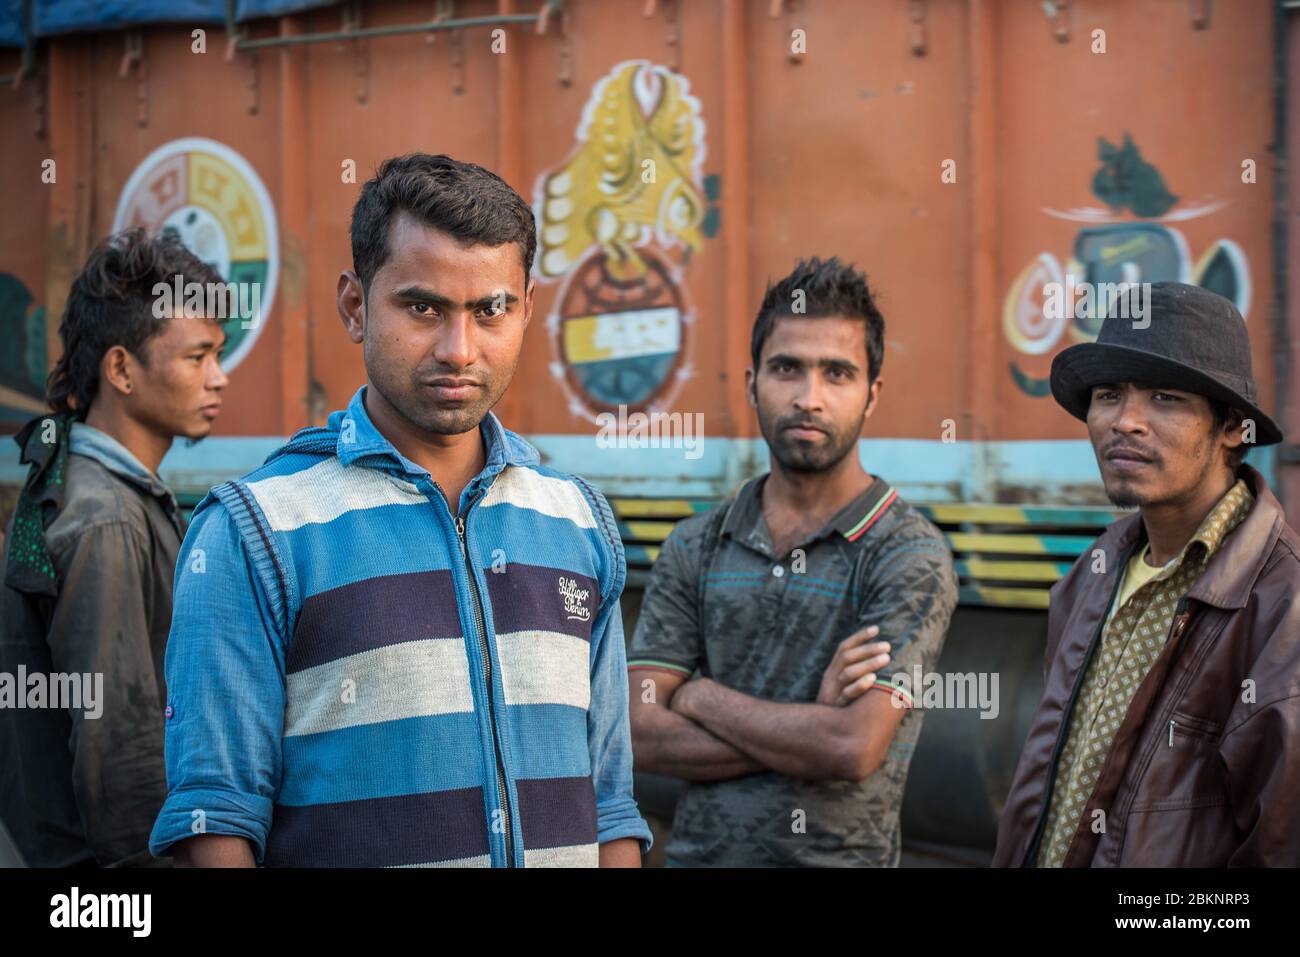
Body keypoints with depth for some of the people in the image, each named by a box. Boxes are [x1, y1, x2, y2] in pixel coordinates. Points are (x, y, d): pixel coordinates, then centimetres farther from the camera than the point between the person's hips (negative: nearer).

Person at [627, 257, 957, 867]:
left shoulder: (910, 555, -11)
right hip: (698, 850, 3)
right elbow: (639, 734, -6)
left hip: (842, 855, -3)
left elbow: (855, 748, -21)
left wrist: (702, 697, -9)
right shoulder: (695, 547, 2)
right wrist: (813, 725, -16)